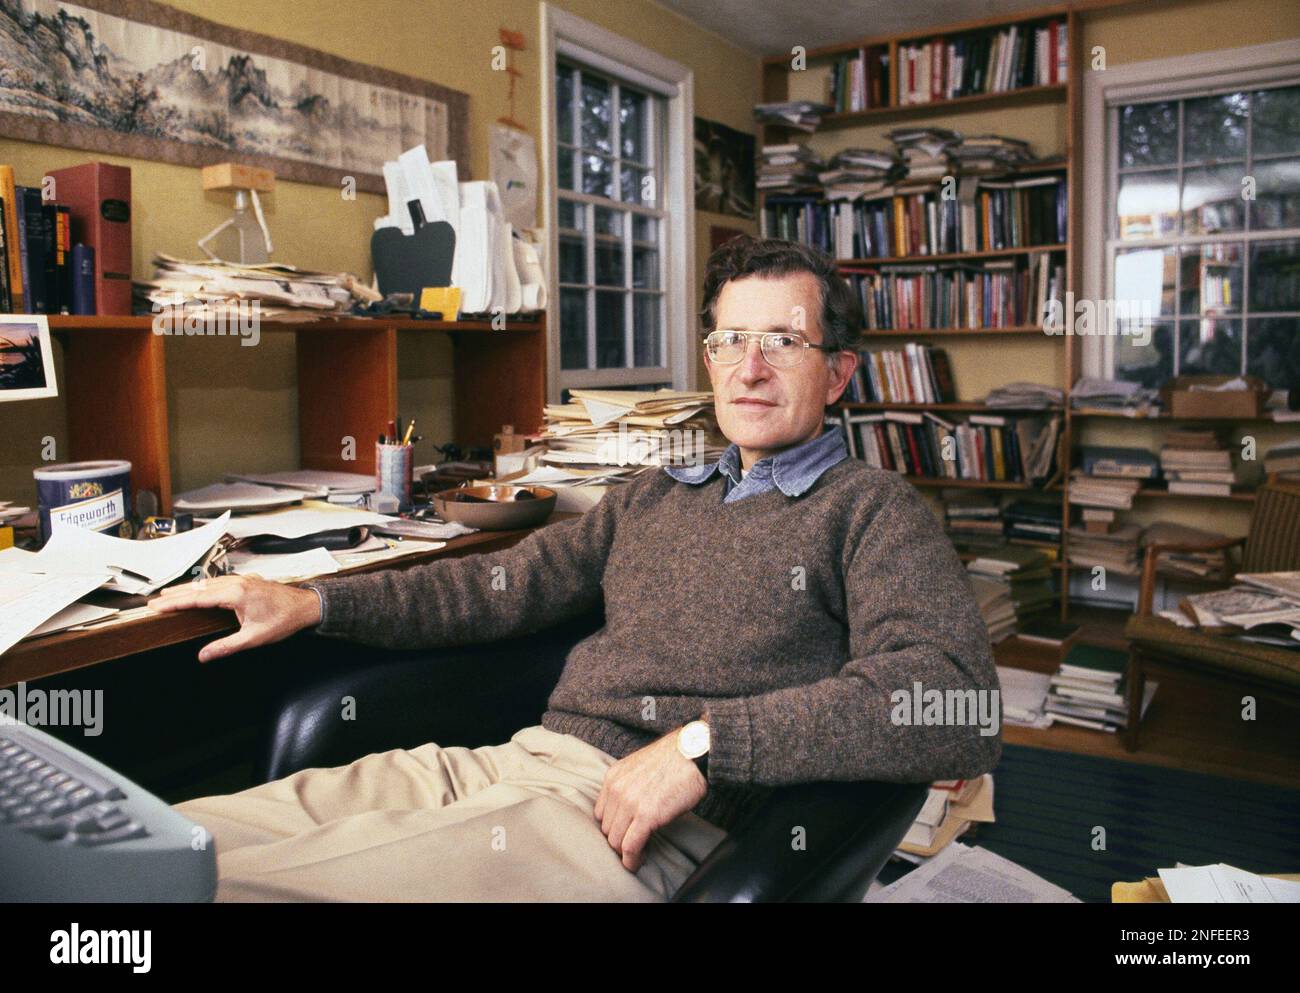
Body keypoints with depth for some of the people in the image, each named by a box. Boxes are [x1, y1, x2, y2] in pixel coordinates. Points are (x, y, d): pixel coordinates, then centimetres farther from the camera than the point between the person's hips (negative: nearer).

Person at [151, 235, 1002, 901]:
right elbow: (507, 585, 18)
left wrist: (703, 742, -21)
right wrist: (312, 603, 8)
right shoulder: (657, 498, 21)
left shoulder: (870, 509, 0)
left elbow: (957, 703, -15)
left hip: (648, 828, -6)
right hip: (521, 760, 6)